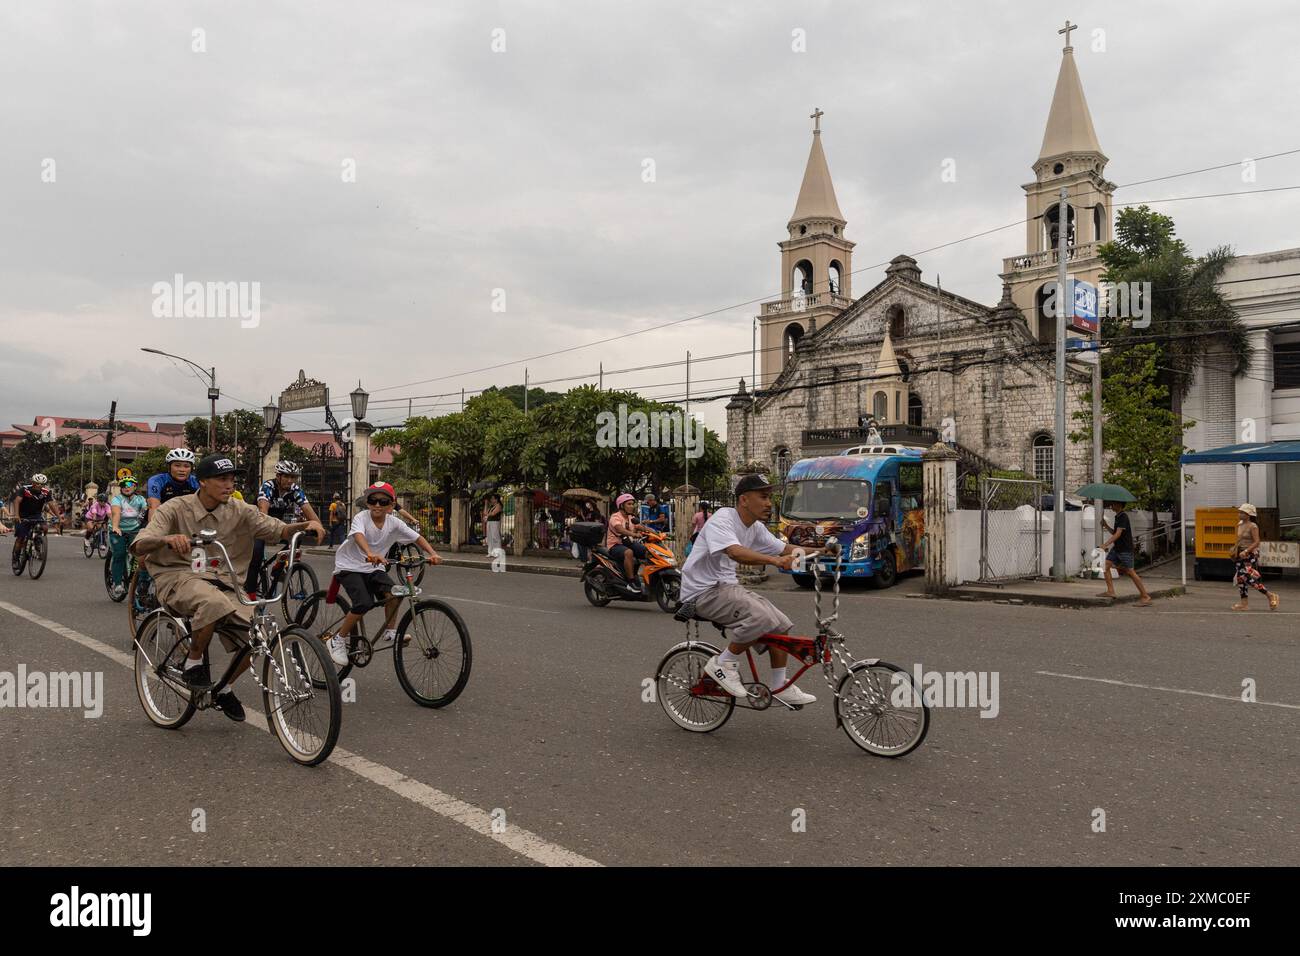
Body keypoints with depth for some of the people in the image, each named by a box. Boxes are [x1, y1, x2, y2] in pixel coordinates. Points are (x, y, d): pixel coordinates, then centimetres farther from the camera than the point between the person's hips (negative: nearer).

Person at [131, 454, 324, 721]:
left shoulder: (239, 510, 1)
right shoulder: (176, 508, -9)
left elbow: (278, 529, -3)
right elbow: (139, 546, -20)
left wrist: (306, 525, -25)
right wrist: (168, 539, -43)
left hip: (221, 580, 5)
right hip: (179, 577, -4)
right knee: (214, 603, -39)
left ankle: (226, 689, 18)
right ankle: (193, 664, -11)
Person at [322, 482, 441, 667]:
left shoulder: (393, 523, -5)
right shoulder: (361, 517, -19)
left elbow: (417, 537, -5)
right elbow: (358, 535, -39)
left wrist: (432, 553, -24)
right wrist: (370, 553, -60)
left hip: (373, 568, 4)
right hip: (349, 566, -4)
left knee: (394, 592, -21)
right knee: (364, 604, -24)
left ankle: (389, 633, 1)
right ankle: (337, 640, -4)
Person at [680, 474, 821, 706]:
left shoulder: (756, 528, 8)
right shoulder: (722, 520, -20)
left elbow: (784, 549, 13)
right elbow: (736, 552, -38)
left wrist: (818, 552, -2)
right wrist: (775, 560, -51)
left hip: (728, 586, 9)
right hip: (703, 592, -9)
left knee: (781, 625, 3)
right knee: (761, 617, -28)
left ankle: (780, 687, 16)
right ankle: (723, 663, -10)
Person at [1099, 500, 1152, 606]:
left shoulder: (1123, 517, -14)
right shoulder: (1117, 517, 15)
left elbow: (1118, 534, -23)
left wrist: (1105, 545, -28)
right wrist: (1106, 526, 12)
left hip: (1125, 549, -9)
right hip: (1117, 548, 9)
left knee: (1130, 572, -7)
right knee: (1106, 564, -2)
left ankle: (1145, 597, -1)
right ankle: (1111, 591, -1)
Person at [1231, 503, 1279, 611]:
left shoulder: (1252, 526, -13)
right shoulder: (1240, 525, 10)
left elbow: (1256, 542, -18)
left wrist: (1246, 551, -25)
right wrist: (1236, 550, 13)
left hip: (1251, 554, -8)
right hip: (1242, 554, 8)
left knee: (1251, 578, -11)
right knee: (1240, 578, 5)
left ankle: (1271, 596, 5)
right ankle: (1243, 603, 9)